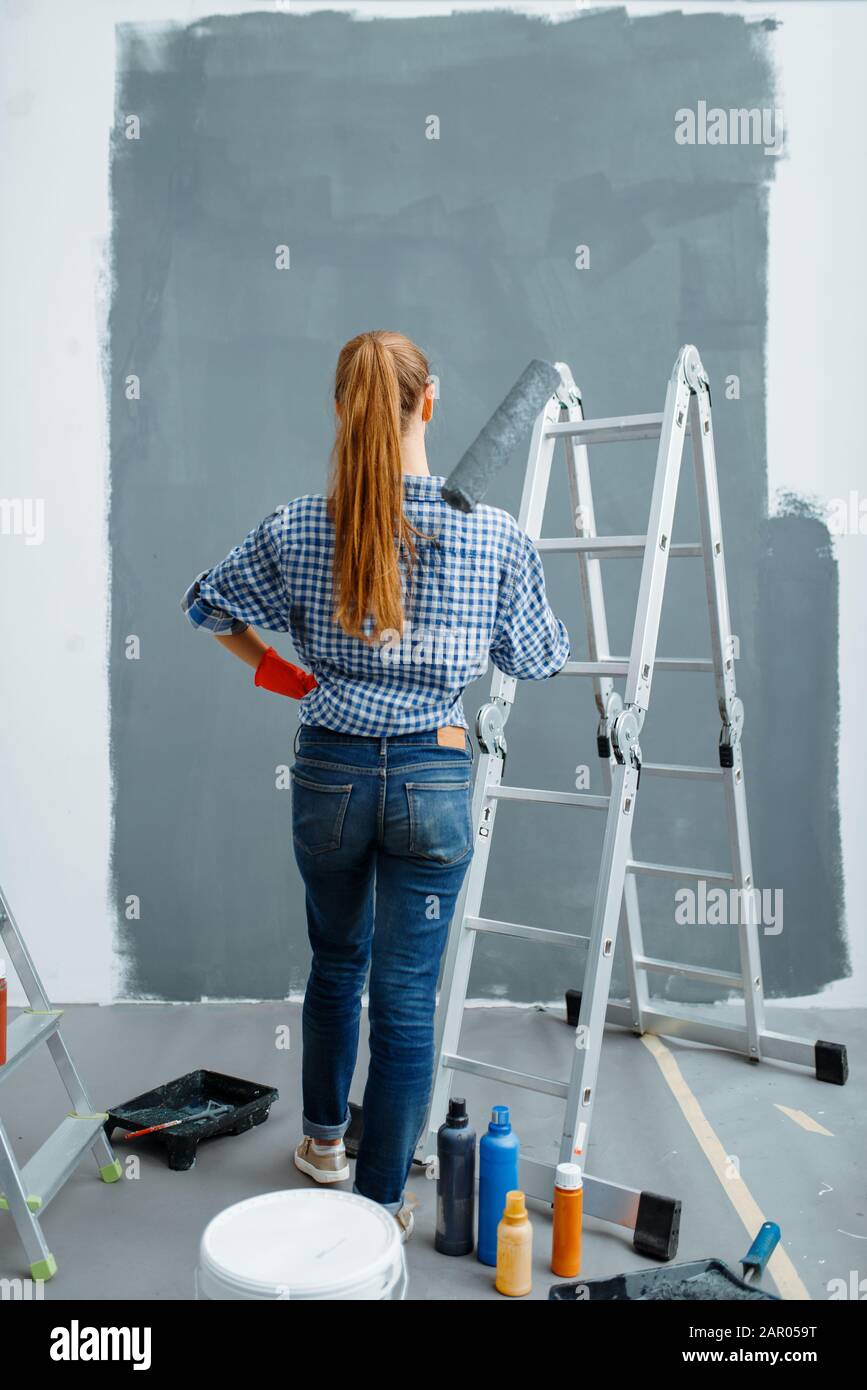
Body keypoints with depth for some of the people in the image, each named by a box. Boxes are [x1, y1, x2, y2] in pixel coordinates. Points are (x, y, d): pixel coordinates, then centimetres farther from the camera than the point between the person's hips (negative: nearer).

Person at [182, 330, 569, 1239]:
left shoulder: (296, 530, -6)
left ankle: (324, 1140, 45)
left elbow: (206, 606, 9)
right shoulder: (495, 536, -10)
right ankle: (381, 1203, 23)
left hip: (329, 772, 2)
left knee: (335, 962, 25)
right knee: (407, 996, 9)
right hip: (434, 777, -2)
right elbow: (537, 660, 3)